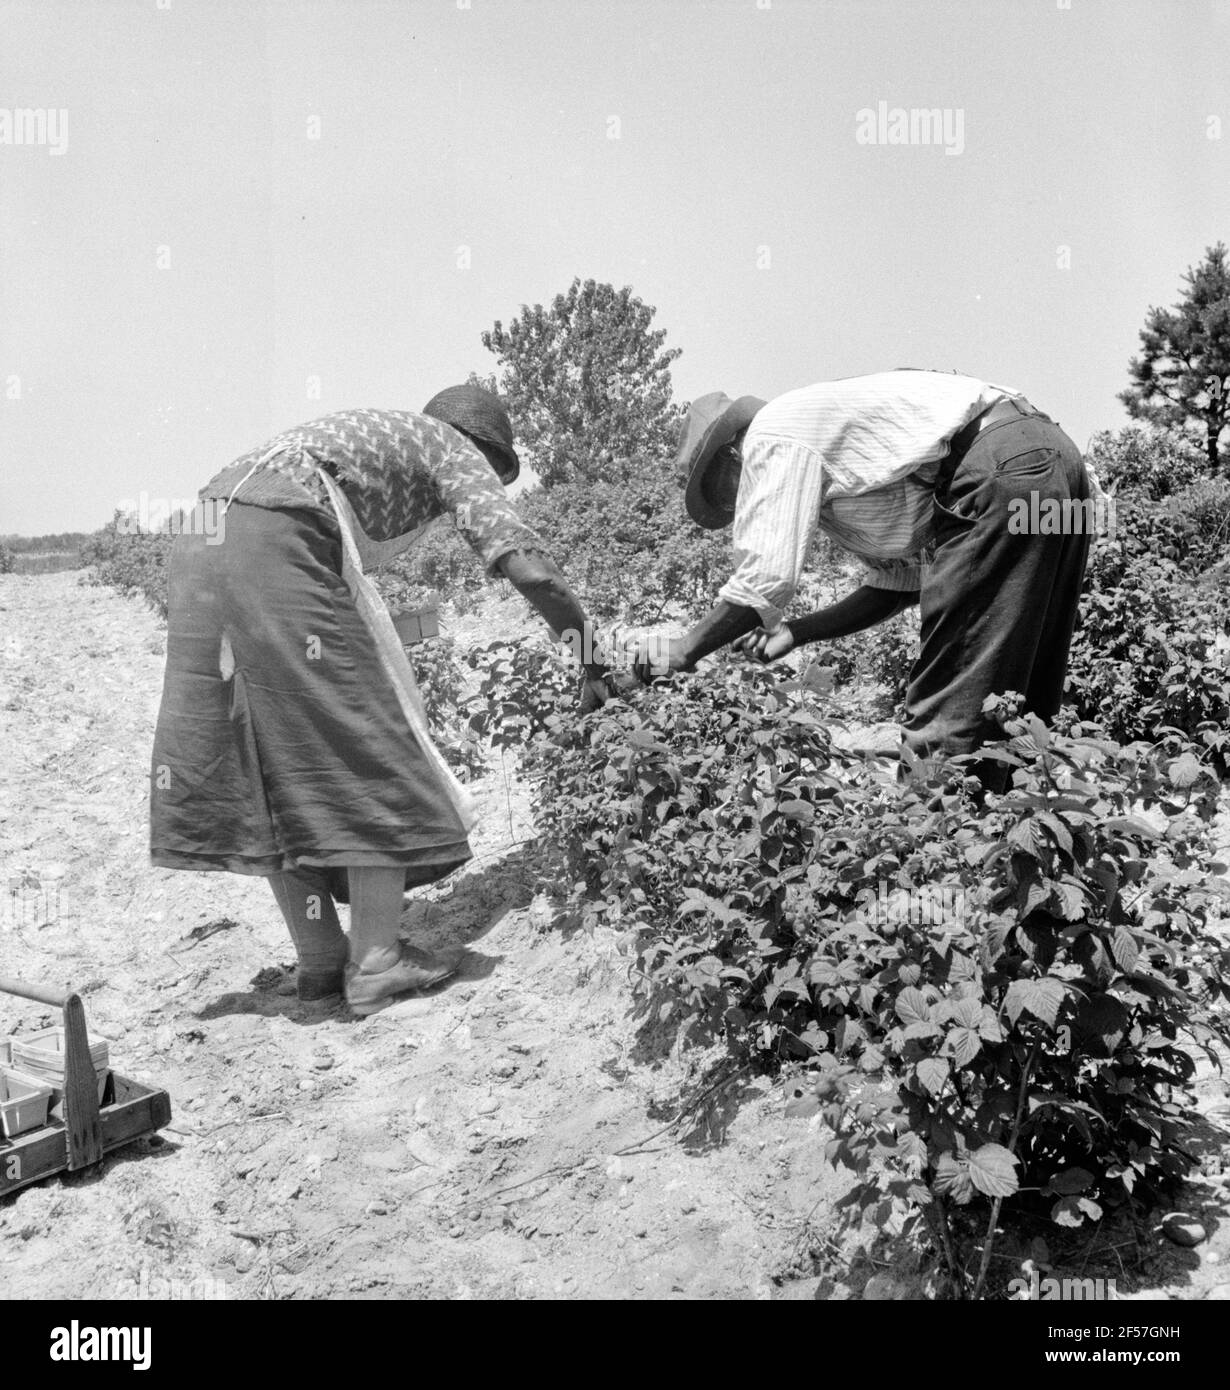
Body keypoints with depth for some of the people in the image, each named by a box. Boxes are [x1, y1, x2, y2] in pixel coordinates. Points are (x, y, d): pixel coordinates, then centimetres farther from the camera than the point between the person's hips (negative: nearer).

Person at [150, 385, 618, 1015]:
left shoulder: (362, 428, 35)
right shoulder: (451, 447, 13)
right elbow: (518, 554, -2)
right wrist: (593, 661, 5)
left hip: (202, 541, 9)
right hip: (277, 544, -8)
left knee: (264, 762, 10)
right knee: (363, 752, 0)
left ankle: (318, 959, 18)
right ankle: (374, 962, 2)